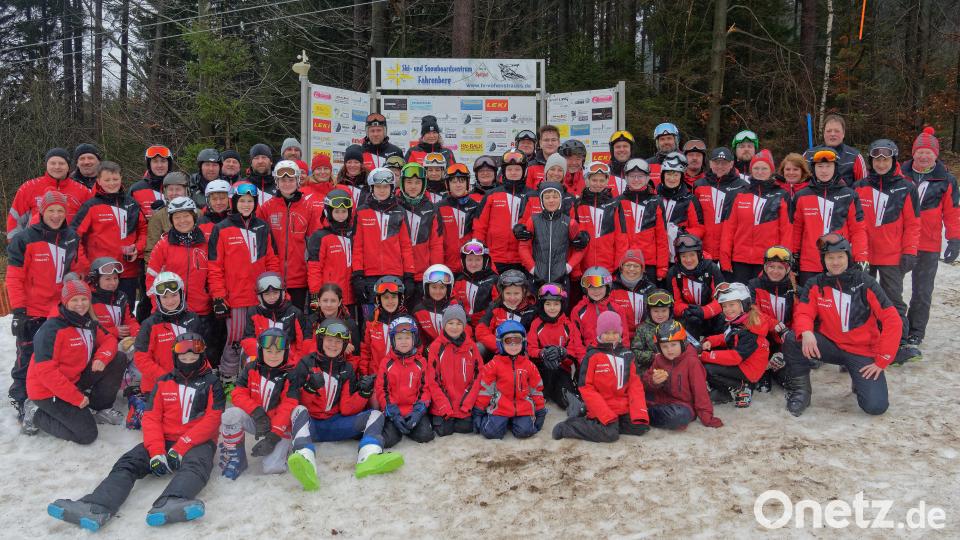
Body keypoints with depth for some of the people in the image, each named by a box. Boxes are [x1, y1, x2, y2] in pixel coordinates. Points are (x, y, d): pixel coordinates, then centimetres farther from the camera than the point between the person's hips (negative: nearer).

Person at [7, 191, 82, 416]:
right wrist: (18, 310, -14)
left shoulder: (71, 238, 5)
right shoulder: (25, 239, -11)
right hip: (32, 312, -4)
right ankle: (19, 398, 19)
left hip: (61, 311, 5)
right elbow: (14, 278, -10)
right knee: (27, 357, 4)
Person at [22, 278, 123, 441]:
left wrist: (102, 357, -16)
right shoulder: (52, 329, -22)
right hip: (47, 391, -8)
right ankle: (35, 415, 4)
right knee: (87, 434, -14)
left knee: (118, 361, -4)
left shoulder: (89, 322, 2)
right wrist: (76, 397, -24)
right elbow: (45, 371, -26)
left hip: (75, 380, 8)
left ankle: (96, 408, 8)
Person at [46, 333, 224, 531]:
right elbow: (151, 418, 6)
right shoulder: (164, 382, 16)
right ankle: (96, 508, -45)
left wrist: (181, 448, -18)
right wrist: (157, 452, -12)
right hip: (164, 440, 4)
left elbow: (211, 420, -6)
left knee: (195, 465, -37)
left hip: (198, 442, -4)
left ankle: (170, 504, -66)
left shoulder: (211, 382, 5)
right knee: (128, 463, -21)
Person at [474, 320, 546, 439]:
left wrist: (540, 411, 14)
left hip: (523, 408, 2)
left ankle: (513, 421, 14)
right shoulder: (493, 365, -2)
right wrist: (478, 412, 2)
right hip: (499, 407, -2)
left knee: (525, 431, -20)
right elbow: (484, 389, 1)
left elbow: (536, 390, 14)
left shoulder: (529, 365, 7)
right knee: (492, 432, -21)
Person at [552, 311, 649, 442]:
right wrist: (607, 415, -18)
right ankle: (567, 428, -7)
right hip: (602, 410, -5)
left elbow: (635, 384, 6)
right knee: (610, 434, -23)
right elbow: (585, 387, -11)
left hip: (624, 408, 6)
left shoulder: (626, 354, 9)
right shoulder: (592, 356, -7)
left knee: (641, 427, -8)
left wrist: (640, 413, -8)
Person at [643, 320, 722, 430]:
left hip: (682, 405, -3)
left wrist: (706, 417, -14)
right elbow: (646, 383, 7)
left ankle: (646, 415, -18)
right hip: (660, 399, 3)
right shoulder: (659, 359, 4)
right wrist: (653, 381, -18)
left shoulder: (691, 361, -10)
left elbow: (700, 391, -11)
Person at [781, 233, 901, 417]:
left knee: (875, 406, -18)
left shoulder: (864, 283, -9)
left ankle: (860, 379, 17)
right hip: (830, 345, 2)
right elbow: (803, 312, -11)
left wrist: (881, 361, -13)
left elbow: (892, 321, -10)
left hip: (863, 352, -1)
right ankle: (800, 390, -4)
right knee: (792, 339, -25)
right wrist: (806, 332, -36)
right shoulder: (815, 285, -3)